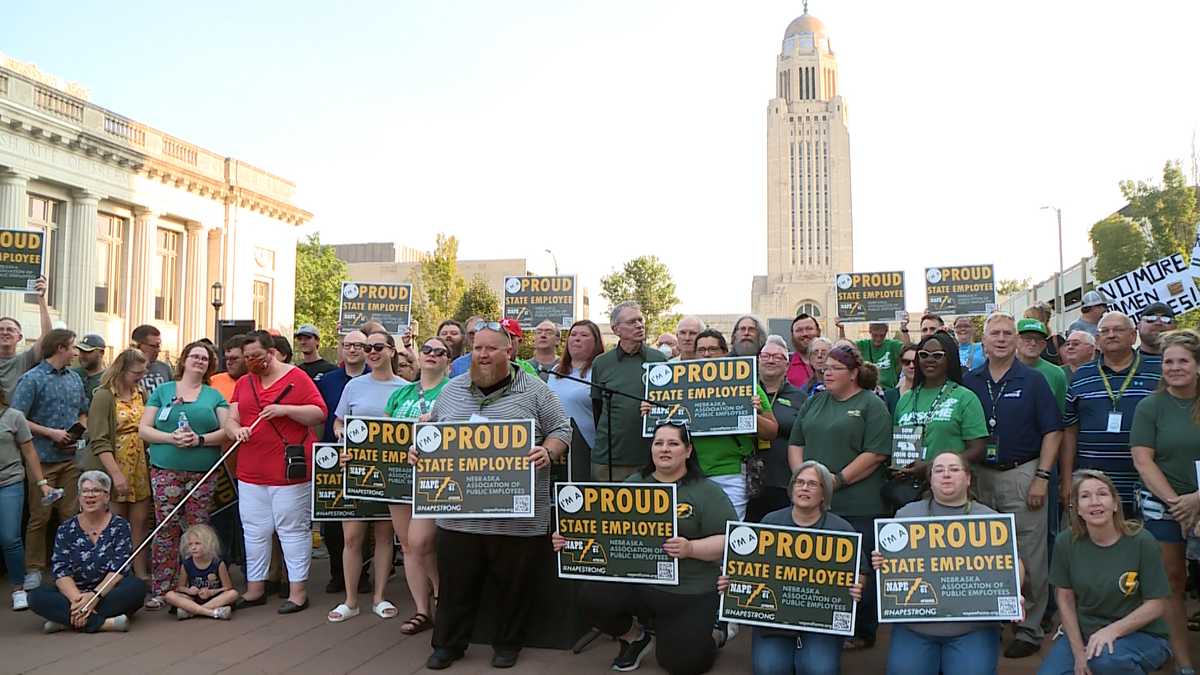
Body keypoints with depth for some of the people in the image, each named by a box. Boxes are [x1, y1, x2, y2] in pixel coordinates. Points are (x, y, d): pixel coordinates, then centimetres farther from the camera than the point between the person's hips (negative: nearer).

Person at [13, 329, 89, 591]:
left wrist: (79, 434, 3)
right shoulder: (31, 379, -6)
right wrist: (51, 433, -14)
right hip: (43, 459, -5)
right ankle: (34, 569, 11)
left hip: (70, 459, 5)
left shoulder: (75, 379, 12)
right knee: (39, 517, 1)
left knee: (70, 515, 8)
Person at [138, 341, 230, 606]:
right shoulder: (163, 391, 11)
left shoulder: (215, 396, 11)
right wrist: (171, 438, -12)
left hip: (203, 473, 0)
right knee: (165, 530, -1)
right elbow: (144, 429, 5)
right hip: (166, 471, 0)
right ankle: (160, 590, 5)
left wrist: (200, 439, -14)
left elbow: (227, 431, 2)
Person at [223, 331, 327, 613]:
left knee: (293, 529, 1)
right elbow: (230, 419, 11)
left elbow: (320, 413, -8)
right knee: (254, 531, 12)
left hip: (289, 470, -6)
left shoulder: (296, 377, -4)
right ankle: (255, 589, 24)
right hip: (251, 471, 6)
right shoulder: (243, 383, 14)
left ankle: (298, 591, 9)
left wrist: (285, 409, -19)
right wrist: (236, 429, -12)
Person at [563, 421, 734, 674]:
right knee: (591, 598, -21)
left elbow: (728, 541, -10)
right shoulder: (632, 485, 8)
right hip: (635, 581, 3)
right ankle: (635, 636, 10)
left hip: (689, 594, -3)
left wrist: (690, 549, -27)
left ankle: (709, 631, 30)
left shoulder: (707, 491, -4)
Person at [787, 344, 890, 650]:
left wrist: (838, 481, -14)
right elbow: (795, 444, 15)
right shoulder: (813, 403, 16)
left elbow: (876, 454, -11)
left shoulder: (871, 405, -2)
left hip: (857, 506, -5)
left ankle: (862, 632, 17)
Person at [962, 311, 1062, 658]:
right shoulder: (969, 382, 6)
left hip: (1022, 475, -3)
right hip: (980, 475, 3)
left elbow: (1052, 432, -3)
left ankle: (1029, 627, 10)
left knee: (1028, 557, 0)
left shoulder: (1033, 381, -1)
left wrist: (1042, 477, -10)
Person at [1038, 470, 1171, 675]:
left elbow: (1156, 605, -10)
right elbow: (1065, 599, 0)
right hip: (1082, 631, 3)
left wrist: (1112, 631, -22)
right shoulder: (1066, 542, -7)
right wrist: (1079, 653, -6)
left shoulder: (1141, 542, -15)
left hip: (1140, 634, -3)